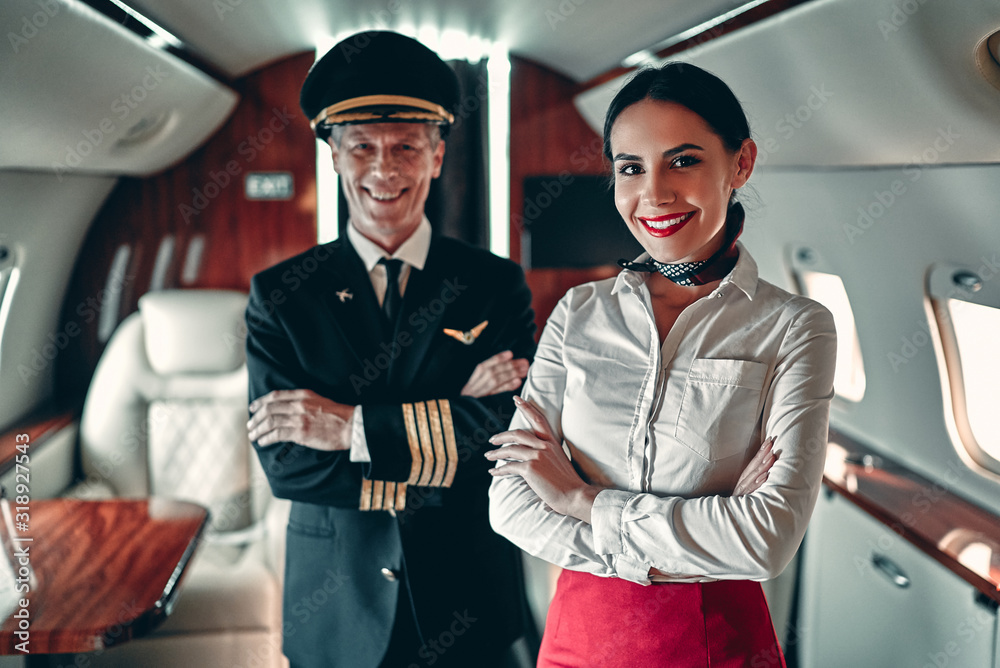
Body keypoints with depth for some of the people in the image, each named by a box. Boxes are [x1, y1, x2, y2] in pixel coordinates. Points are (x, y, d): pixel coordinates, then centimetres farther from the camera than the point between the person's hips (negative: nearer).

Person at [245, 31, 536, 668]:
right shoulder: (279, 295, -4)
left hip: (470, 605, 0)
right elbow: (284, 461, -13)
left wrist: (355, 427, -21)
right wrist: (455, 417, -20)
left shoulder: (497, 285, -4)